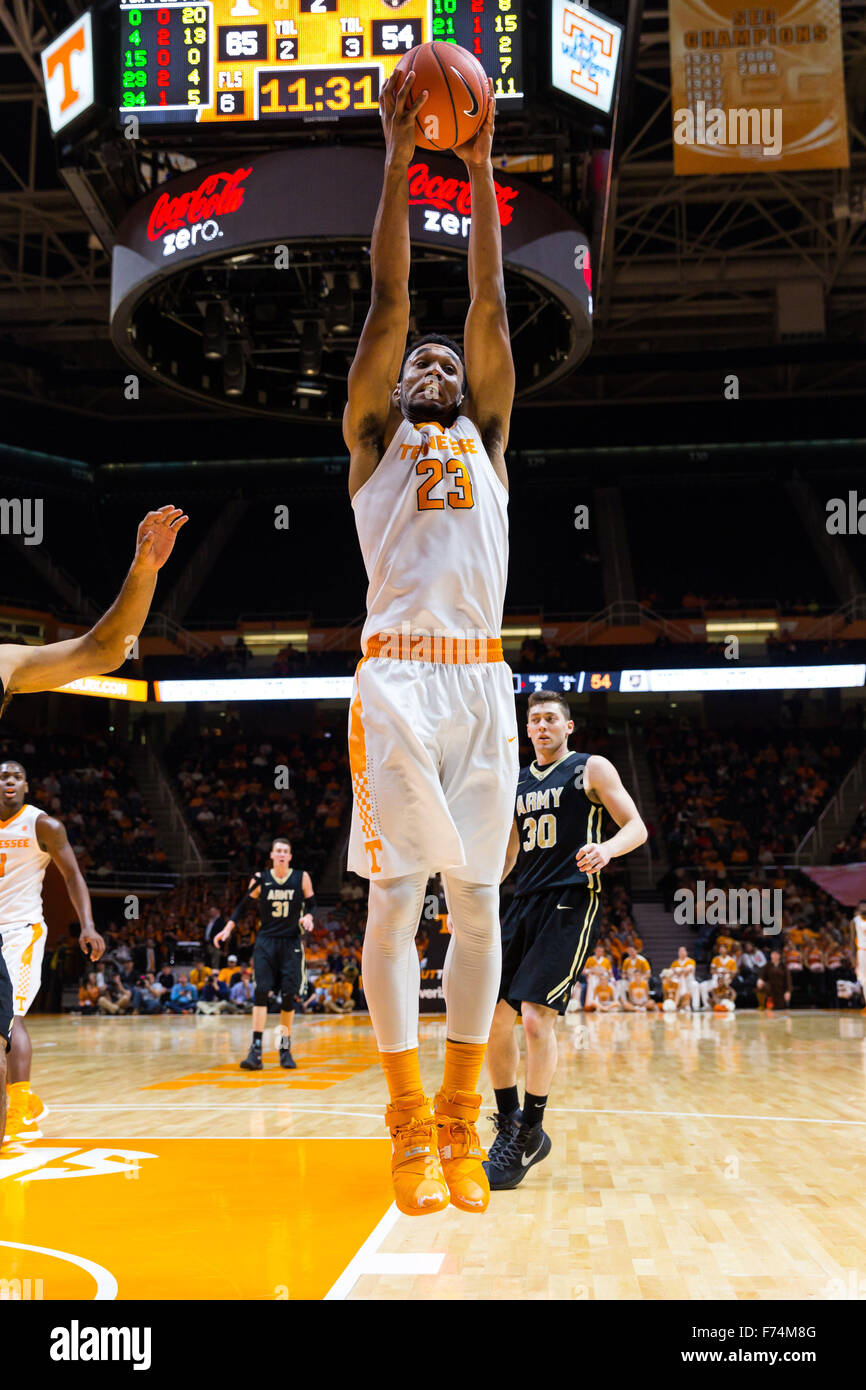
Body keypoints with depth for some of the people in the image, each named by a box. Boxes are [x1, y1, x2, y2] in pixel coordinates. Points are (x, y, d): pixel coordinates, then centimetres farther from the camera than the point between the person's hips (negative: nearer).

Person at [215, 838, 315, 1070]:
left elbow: (311, 905, 6)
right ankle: (256, 1050, -13)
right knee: (261, 992, -11)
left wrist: (308, 917, -16)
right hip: (265, 942, 0)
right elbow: (243, 905, 7)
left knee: (288, 996, 1)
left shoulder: (301, 877, -1)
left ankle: (285, 1048, 15)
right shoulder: (260, 878, 0)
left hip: (291, 944, 0)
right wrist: (228, 927, -4)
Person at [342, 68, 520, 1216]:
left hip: (482, 680, 3)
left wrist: (482, 170, 11)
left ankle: (462, 1117, 11)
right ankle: (411, 1123, 4)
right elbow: (390, 301, 8)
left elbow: (491, 306, 14)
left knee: (477, 903, 2)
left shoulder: (488, 438, 22)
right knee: (396, 899, -4)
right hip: (398, 678, -2)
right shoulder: (372, 436, 16)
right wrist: (399, 163, 6)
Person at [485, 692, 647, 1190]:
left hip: (571, 903, -7)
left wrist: (607, 848, -25)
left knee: (536, 1016, -17)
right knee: (494, 1015, 2)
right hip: (525, 905, 7)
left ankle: (528, 1138, -4)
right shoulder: (517, 783, 18)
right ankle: (510, 1128, 17)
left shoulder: (591, 769, 2)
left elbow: (637, 827, -4)